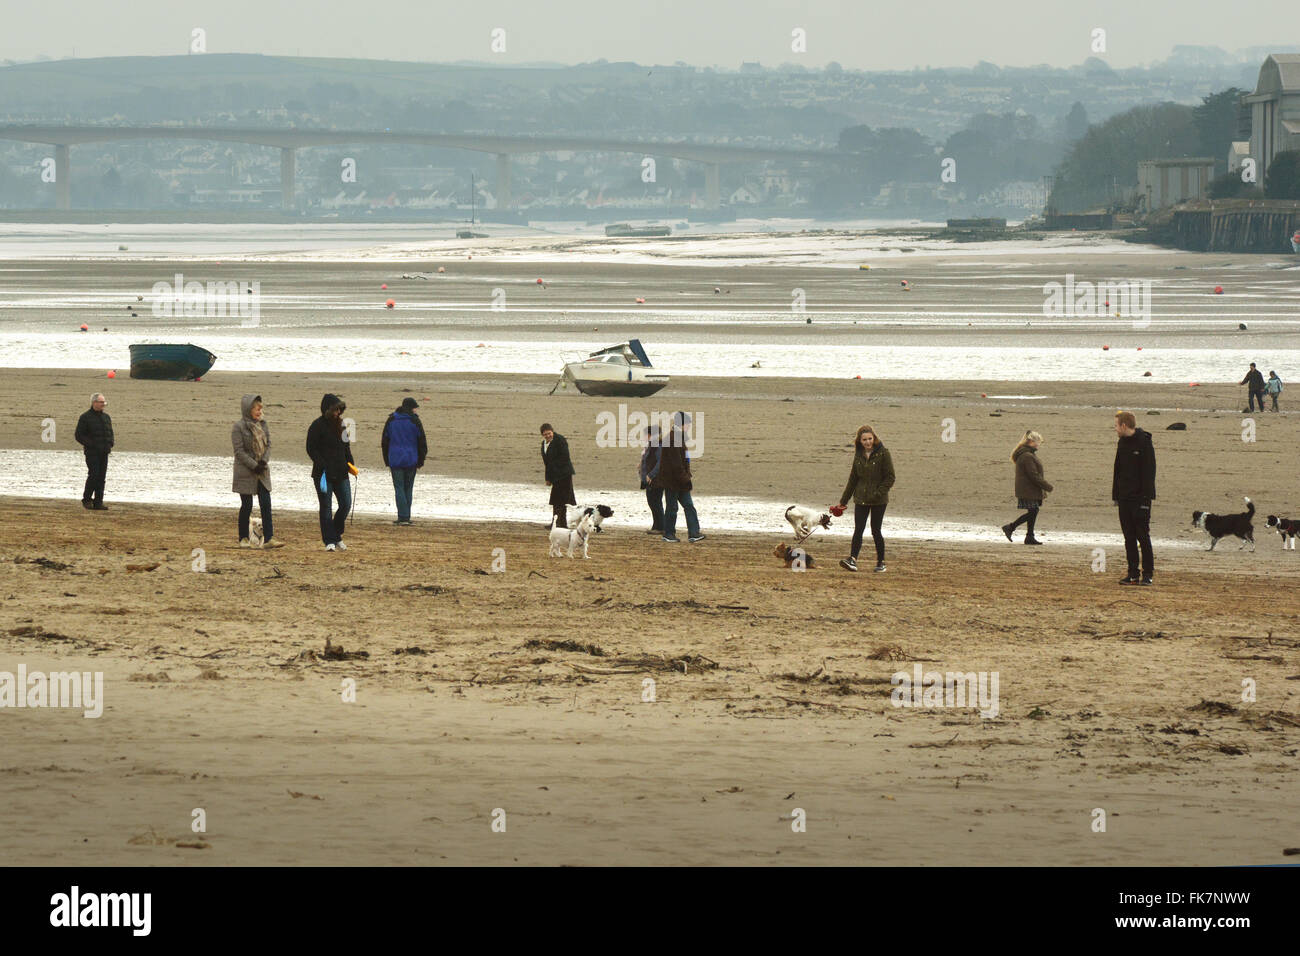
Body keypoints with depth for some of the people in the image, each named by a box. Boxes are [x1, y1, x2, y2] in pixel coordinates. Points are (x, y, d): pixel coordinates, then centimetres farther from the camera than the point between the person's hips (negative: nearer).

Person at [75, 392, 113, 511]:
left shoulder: (106, 417, 16)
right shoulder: (85, 417, -4)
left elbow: (110, 433, 26)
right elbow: (79, 435, -5)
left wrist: (110, 444, 7)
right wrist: (90, 444, -15)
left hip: (104, 452, 6)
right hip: (92, 452, -6)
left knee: (101, 477, 3)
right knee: (93, 475, -13)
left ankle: (98, 502, 6)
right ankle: (87, 499, 3)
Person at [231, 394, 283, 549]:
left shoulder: (263, 425, 9)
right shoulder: (239, 427, -9)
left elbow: (268, 445, 9)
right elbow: (239, 451, -12)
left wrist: (264, 462, -8)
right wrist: (254, 466, -16)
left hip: (262, 472, 5)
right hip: (246, 472, -5)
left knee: (266, 504, -2)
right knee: (247, 506, 0)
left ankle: (268, 538, -4)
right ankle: (243, 539, 11)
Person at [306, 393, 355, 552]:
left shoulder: (340, 424, 13)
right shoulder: (318, 426, -7)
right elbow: (311, 449, -10)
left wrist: (350, 464, 11)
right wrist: (322, 466, -19)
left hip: (340, 473, 6)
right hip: (324, 473, -6)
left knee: (346, 505, 2)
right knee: (325, 507, -1)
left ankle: (336, 536, 20)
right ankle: (330, 541, 3)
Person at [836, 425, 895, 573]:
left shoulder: (883, 453, -7)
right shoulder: (859, 455, 8)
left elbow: (890, 477, -8)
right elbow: (853, 479, 16)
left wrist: (878, 493, -19)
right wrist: (843, 501, 16)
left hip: (878, 500, -4)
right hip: (861, 498, 4)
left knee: (876, 531, 0)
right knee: (858, 529, -7)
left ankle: (881, 562, 13)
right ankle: (852, 559, -15)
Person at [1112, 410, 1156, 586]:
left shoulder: (1144, 442, -9)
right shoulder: (1122, 443, 13)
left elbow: (1149, 472, -12)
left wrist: (1147, 496, -18)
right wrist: (1115, 494, 12)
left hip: (1140, 498, -7)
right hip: (1124, 498, 7)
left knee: (1143, 536, -4)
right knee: (1129, 537, 6)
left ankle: (1148, 574, 0)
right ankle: (1133, 573, 9)